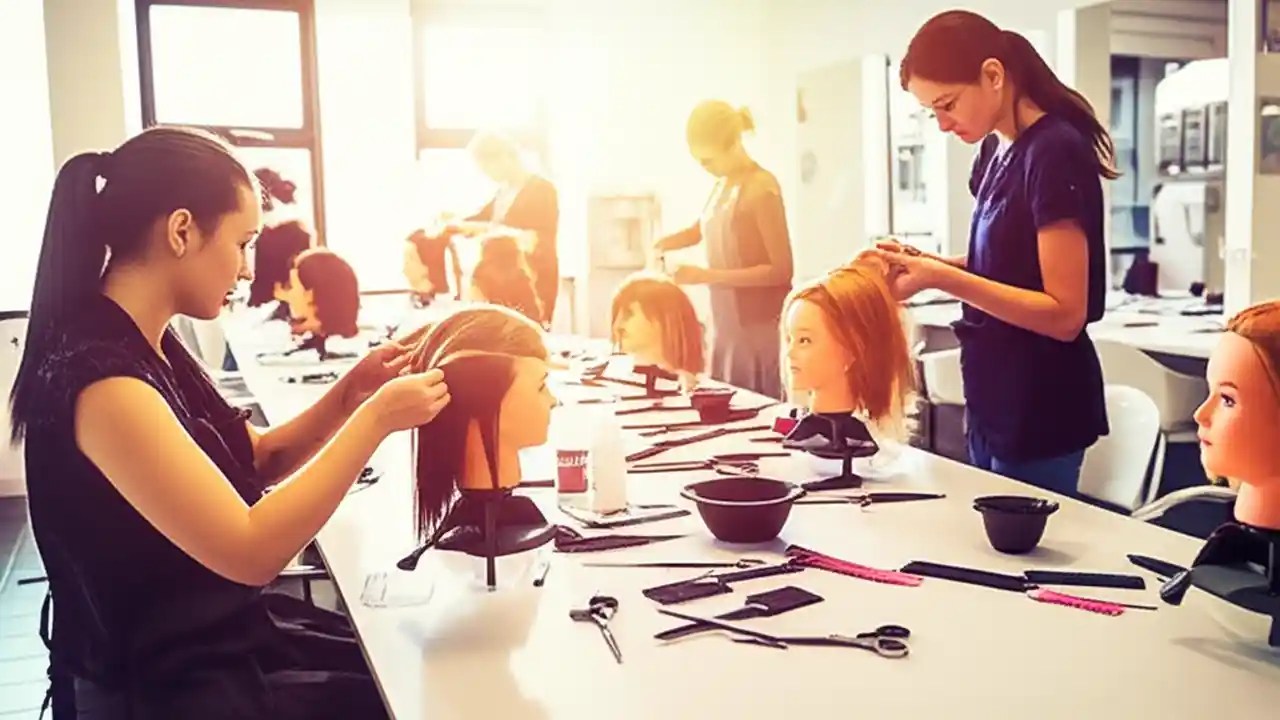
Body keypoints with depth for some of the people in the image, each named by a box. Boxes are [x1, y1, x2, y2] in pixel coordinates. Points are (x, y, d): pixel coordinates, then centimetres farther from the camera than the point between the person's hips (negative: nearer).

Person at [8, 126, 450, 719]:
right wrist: (376, 418, -23)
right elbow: (251, 552, -29)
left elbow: (257, 461, 11)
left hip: (224, 636, 8)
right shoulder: (100, 376, -27)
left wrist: (351, 391, -4)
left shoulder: (146, 346, 2)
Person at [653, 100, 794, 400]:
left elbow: (781, 271, -18)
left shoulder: (761, 188, -15)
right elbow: (703, 228, 26)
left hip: (760, 325, -7)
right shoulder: (723, 183, 8)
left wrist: (707, 275, -22)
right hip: (725, 322, 7)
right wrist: (664, 244, 5)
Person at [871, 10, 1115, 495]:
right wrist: (930, 265, 0)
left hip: (1040, 412, -8)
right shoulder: (995, 151, 7)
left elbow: (1064, 315, -21)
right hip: (993, 401, 8)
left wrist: (943, 279, -25)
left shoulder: (1055, 152, -18)